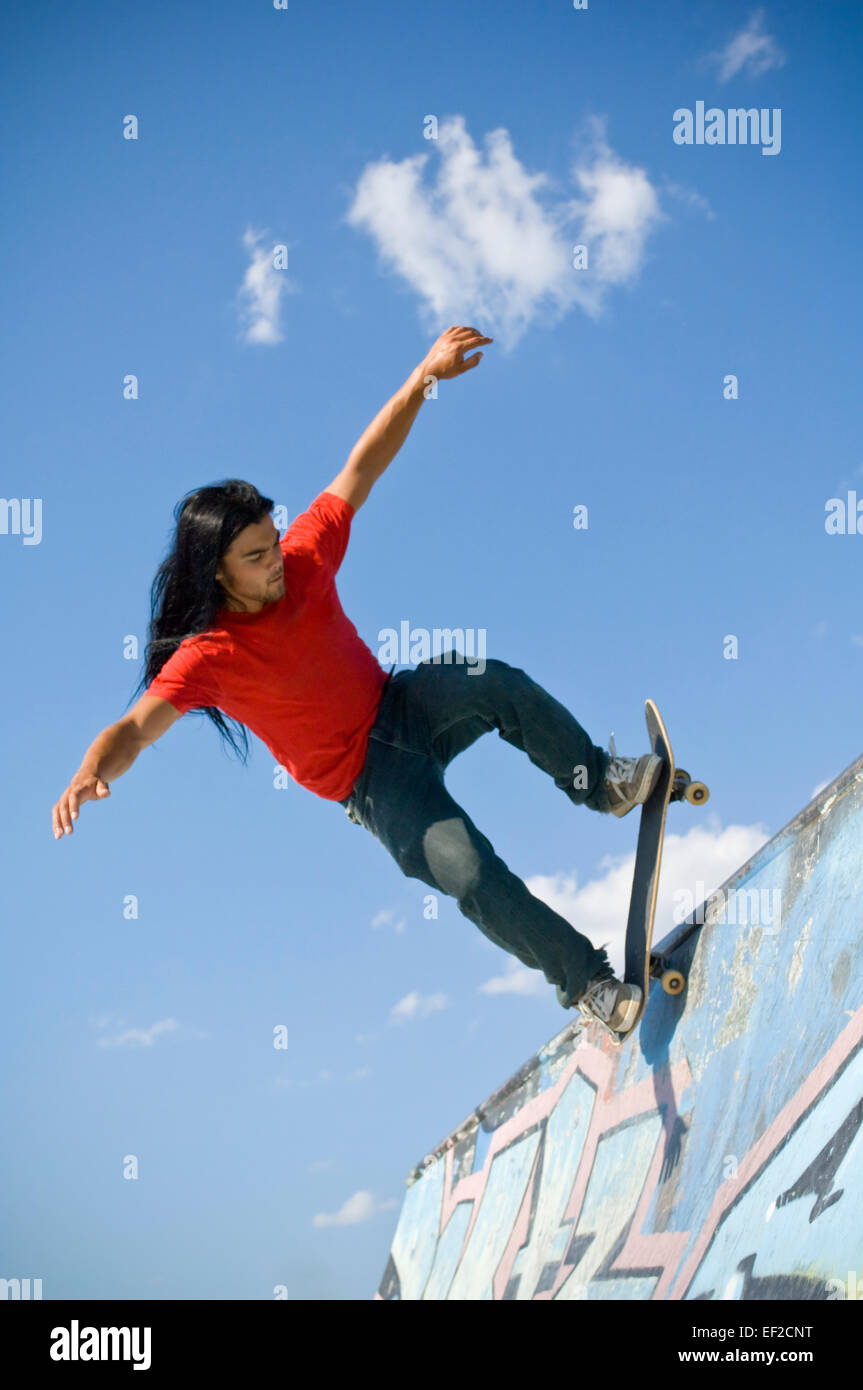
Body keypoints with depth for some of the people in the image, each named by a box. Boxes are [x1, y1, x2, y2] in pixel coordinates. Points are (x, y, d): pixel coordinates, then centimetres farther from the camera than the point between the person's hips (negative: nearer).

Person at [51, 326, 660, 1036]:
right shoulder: (209, 655, -22)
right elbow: (136, 727, -32)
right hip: (369, 777, -5)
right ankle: (586, 980, -4)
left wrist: (423, 378, -15)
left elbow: (363, 467, -6)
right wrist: (90, 775, -54)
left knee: (501, 685, -25)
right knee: (472, 876, -22)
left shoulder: (304, 556, -9)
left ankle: (602, 780, -1)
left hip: (400, 704, 5)